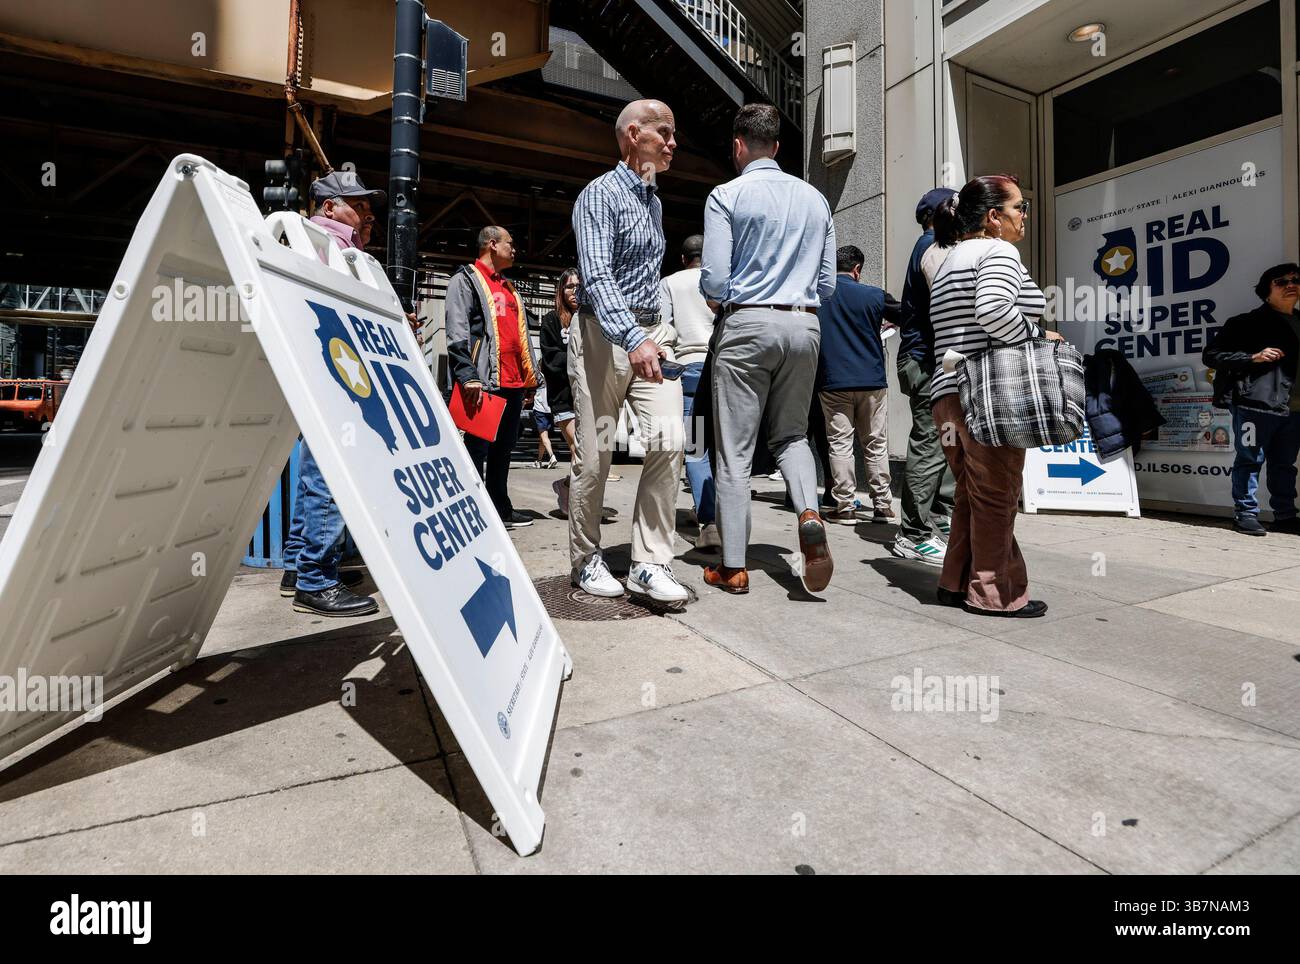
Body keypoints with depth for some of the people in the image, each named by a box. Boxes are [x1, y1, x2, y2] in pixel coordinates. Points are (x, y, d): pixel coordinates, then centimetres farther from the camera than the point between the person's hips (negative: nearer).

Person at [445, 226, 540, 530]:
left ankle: (501, 509, 20)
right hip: (485, 382, -8)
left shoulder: (508, 287, 26)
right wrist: (468, 376, -23)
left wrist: (530, 379, 22)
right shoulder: (466, 280, 0)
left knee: (503, 449, 12)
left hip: (514, 383, 8)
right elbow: (457, 333, -13)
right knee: (479, 448, -4)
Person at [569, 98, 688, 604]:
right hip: (604, 334, -6)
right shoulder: (601, 194, -5)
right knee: (595, 455, -2)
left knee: (668, 441, -10)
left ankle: (650, 563, -4)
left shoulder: (654, 201, 21)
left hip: (651, 331, 7)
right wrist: (631, 339, -33)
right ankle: (586, 559, 15)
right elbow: (596, 277, -19)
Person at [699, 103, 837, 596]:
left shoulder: (727, 195, -2)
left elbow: (714, 282, -8)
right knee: (791, 434, 19)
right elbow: (827, 284, 14)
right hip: (804, 324, 5)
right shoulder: (815, 198, 13)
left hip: (749, 323, -4)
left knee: (734, 448, 0)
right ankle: (809, 512, -8)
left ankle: (733, 567, 4)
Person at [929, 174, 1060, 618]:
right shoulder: (998, 251, -3)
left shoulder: (952, 259, 27)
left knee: (972, 494, 14)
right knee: (996, 495, -2)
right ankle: (995, 593, 6)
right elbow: (992, 309, -22)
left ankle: (959, 582, 19)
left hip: (950, 393, 9)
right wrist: (1036, 336, -8)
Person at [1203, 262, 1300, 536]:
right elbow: (1210, 355, -6)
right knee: (1250, 460, -3)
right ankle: (1246, 513, 4)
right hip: (1255, 404, -6)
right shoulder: (1247, 323, -1)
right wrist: (1254, 357, -15)